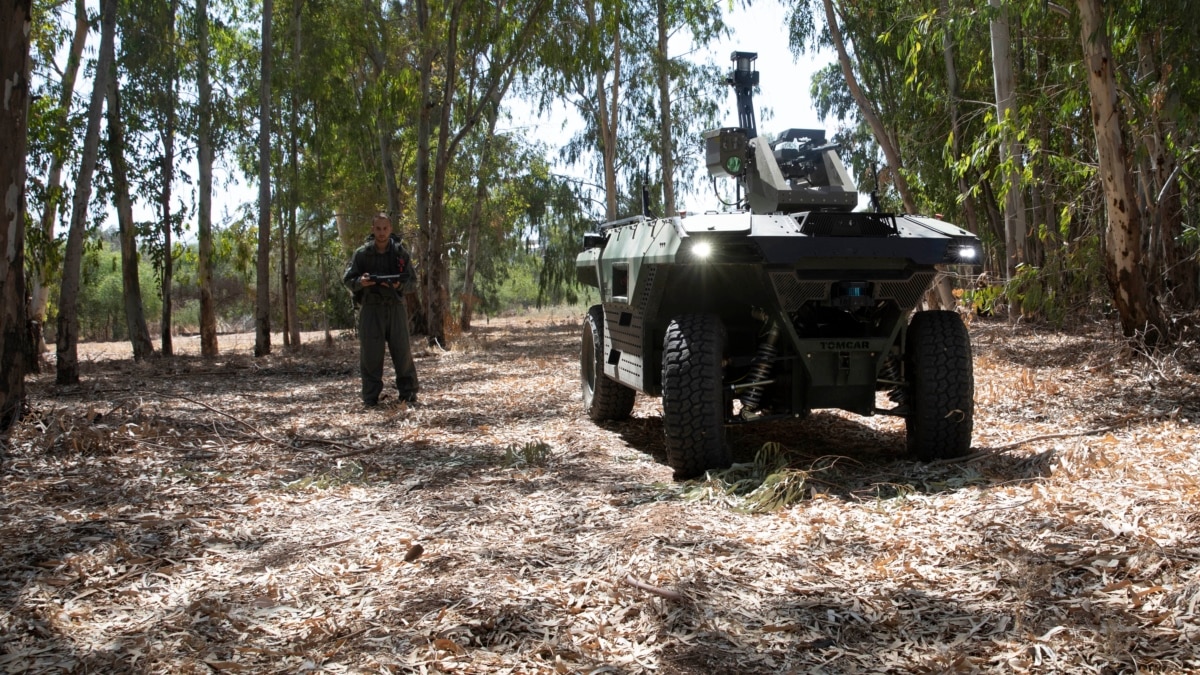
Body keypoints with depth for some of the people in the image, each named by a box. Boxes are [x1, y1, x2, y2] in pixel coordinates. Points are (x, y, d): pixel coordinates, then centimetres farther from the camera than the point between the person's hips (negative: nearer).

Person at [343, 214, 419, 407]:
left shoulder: (401, 252, 5)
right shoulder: (361, 253, 3)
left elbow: (412, 279, 7)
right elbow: (347, 279, 5)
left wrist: (399, 285, -15)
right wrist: (360, 282, -18)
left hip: (395, 306, 1)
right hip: (371, 306, -1)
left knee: (402, 351, 2)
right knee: (370, 354, 1)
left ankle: (408, 393, 11)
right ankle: (370, 397, 8)